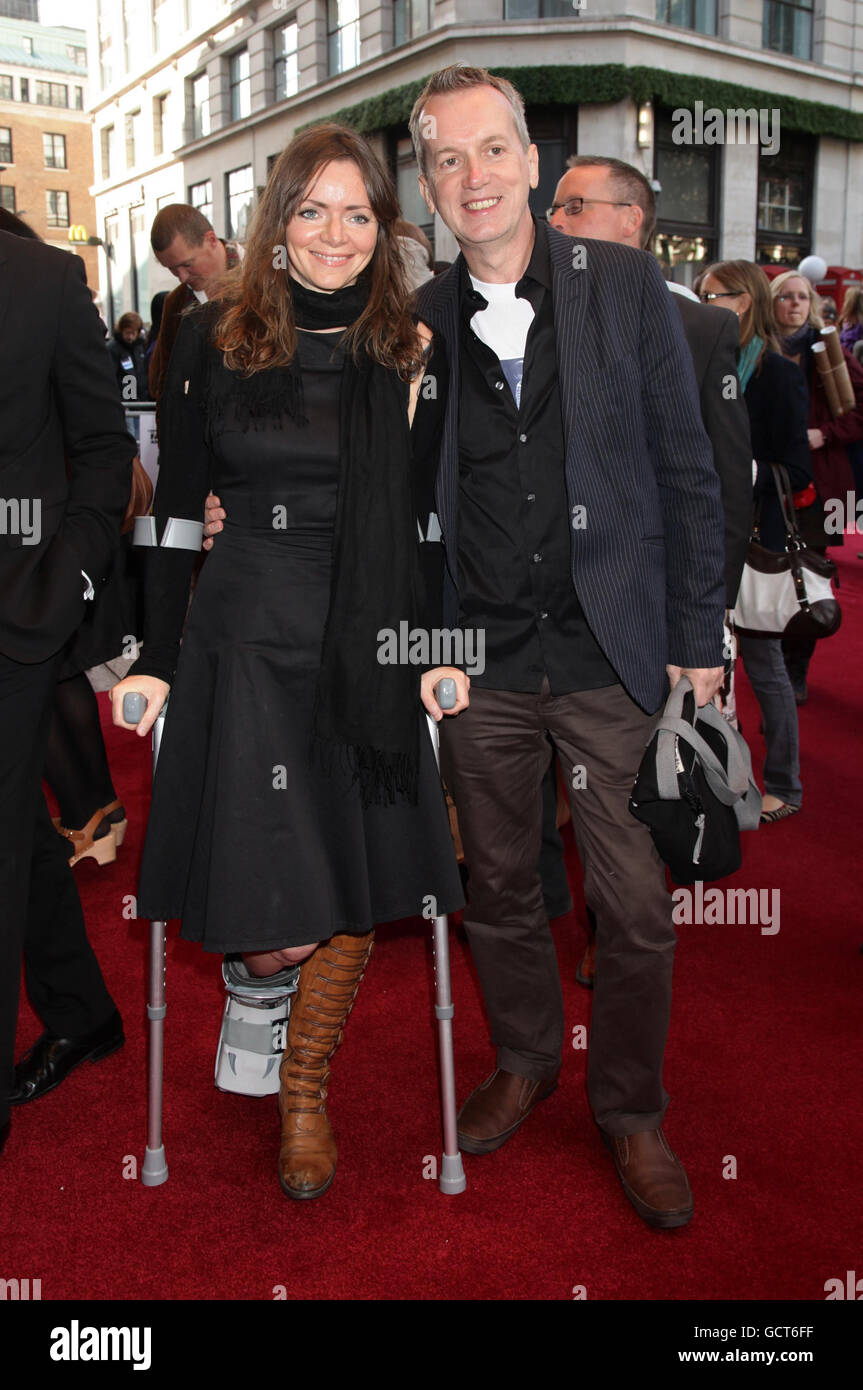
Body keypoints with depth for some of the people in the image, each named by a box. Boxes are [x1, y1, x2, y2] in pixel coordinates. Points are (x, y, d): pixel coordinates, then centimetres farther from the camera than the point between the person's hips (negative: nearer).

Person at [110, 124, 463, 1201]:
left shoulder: (411, 350, 5)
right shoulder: (213, 338, 3)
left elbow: (435, 519, 8)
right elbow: (175, 513, 5)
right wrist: (154, 657, 3)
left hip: (371, 653, 2)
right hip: (244, 639, -1)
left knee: (359, 892, 6)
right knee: (271, 923, -4)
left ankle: (305, 1089, 32)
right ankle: (253, 961, 36)